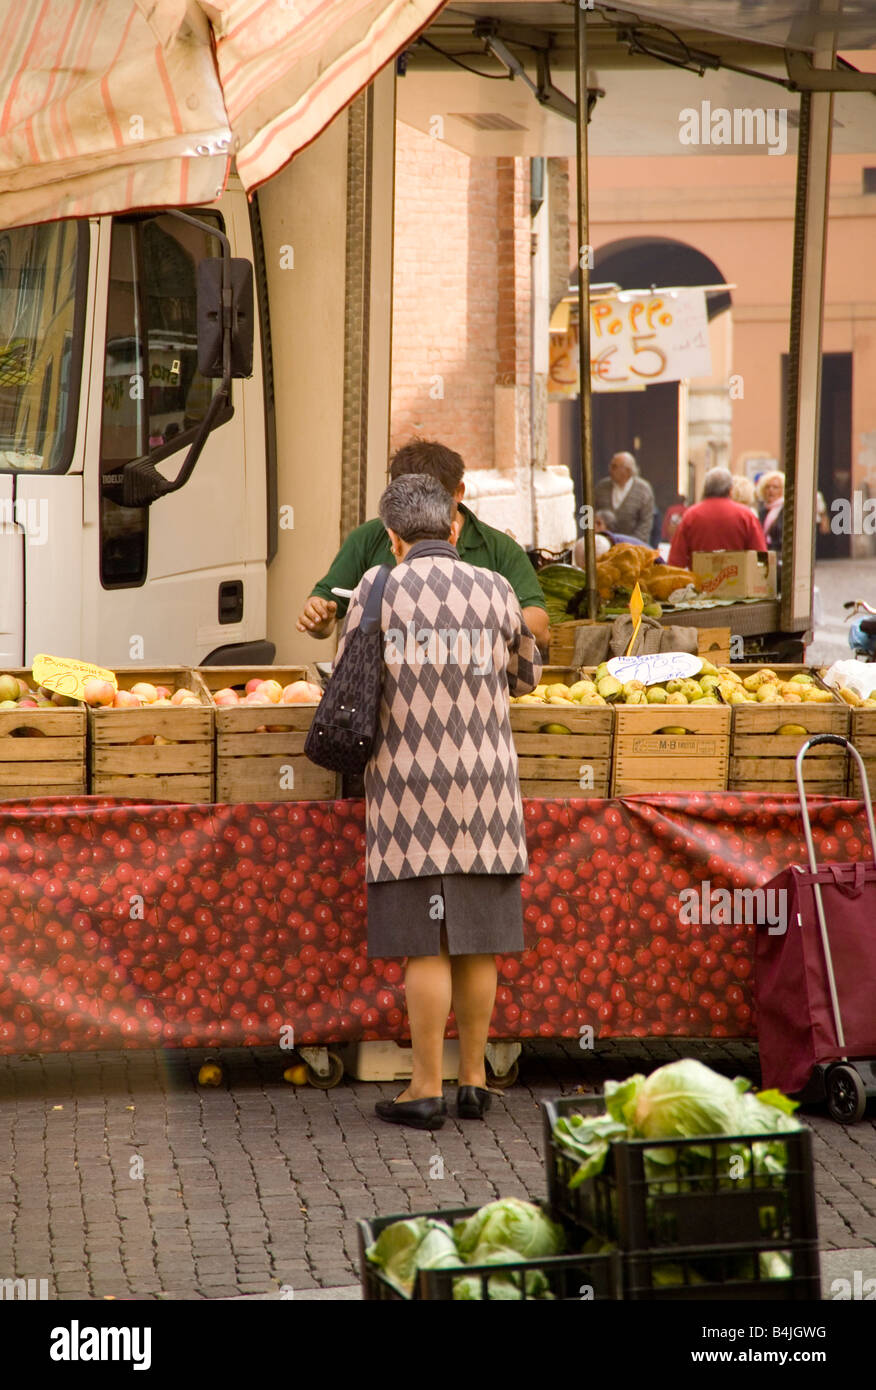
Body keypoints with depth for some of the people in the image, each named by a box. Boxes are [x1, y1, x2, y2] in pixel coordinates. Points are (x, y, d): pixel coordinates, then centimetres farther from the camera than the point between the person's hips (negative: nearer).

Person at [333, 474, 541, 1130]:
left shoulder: (377, 590, -2)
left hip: (409, 787, -2)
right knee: (478, 941, 8)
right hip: (484, 789, 2)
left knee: (426, 945, -1)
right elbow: (526, 676, 18)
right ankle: (474, 1078, 14)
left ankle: (427, 1088, 2)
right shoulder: (494, 590, 4)